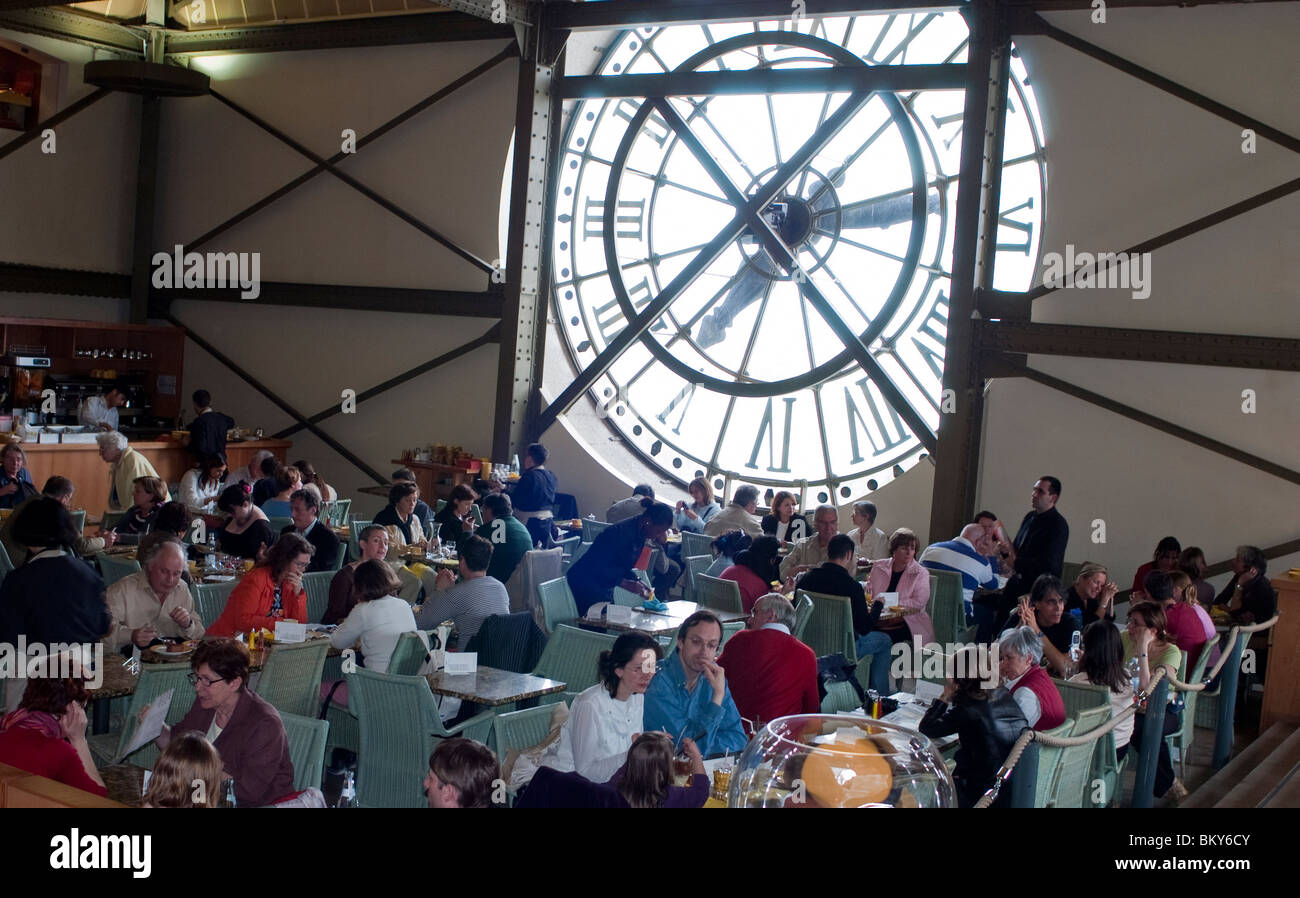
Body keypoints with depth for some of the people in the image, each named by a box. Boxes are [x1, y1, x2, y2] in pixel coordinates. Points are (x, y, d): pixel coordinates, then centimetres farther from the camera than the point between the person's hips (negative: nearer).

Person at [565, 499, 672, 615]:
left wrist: (636, 582, -5)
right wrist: (625, 583, -28)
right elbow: (597, 566, -27)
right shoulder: (621, 532, -25)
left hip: (605, 586, 9)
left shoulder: (640, 536, 2)